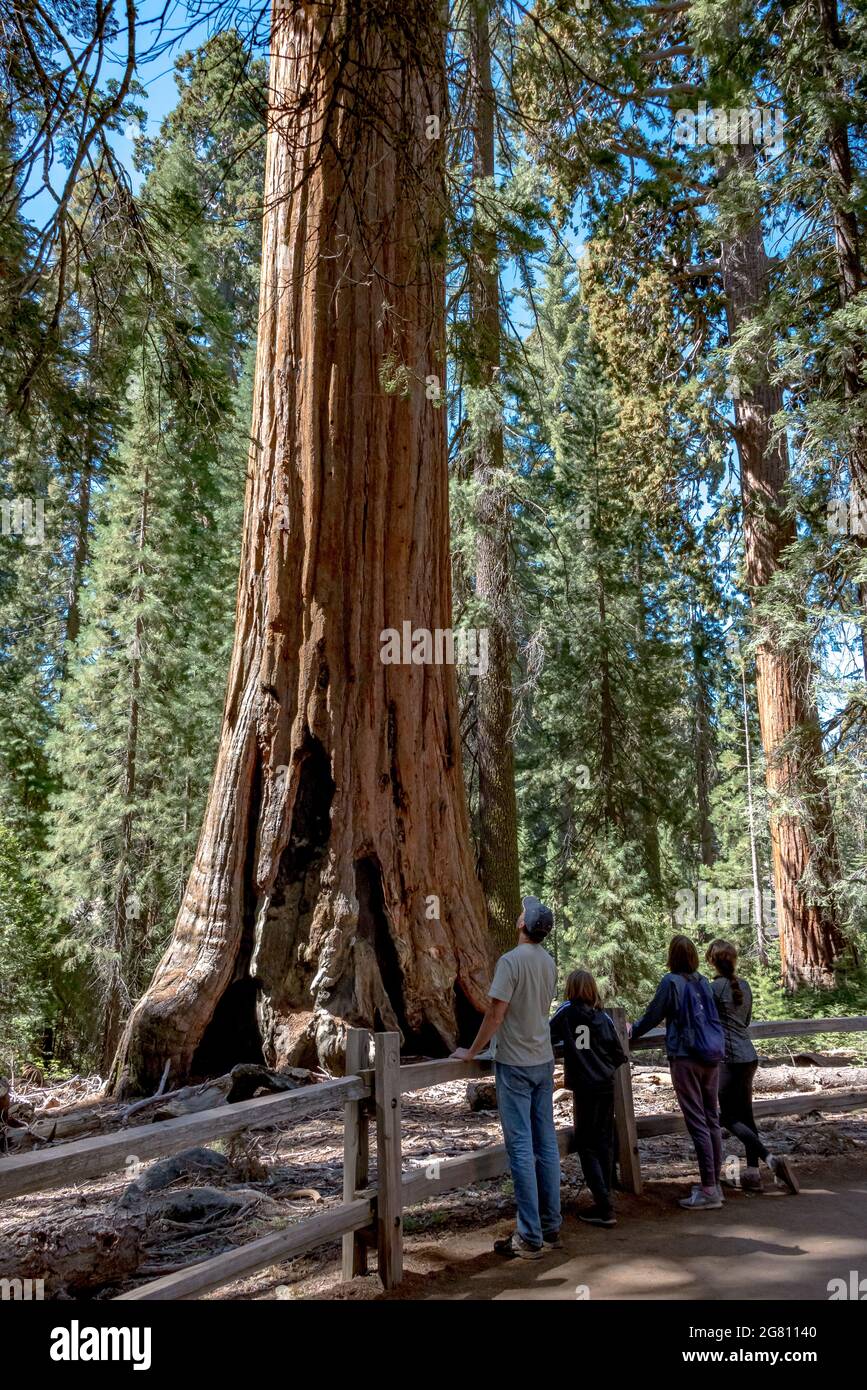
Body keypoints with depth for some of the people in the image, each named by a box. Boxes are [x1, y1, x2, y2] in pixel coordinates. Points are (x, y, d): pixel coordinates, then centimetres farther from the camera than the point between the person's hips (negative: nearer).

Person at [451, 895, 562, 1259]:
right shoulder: (548, 963, 5)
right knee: (546, 1146, 11)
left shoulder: (511, 961, -17)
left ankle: (530, 1238, 3)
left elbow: (495, 1015, -18)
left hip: (515, 1065, -7)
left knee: (521, 1149, -2)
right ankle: (551, 1229, 20)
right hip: (544, 1062, 7)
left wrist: (472, 1052, -6)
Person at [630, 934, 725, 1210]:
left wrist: (632, 1031, 16)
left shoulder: (672, 981, -8)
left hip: (685, 1057, -6)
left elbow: (653, 1014, -2)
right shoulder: (703, 982, 9)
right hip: (712, 1057, 6)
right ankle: (715, 1184, 18)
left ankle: (709, 1189, -4)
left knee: (697, 1122, -4)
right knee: (712, 1120, 11)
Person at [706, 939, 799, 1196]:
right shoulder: (744, 985, 10)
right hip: (749, 1056, 8)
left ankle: (771, 1159, -15)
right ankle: (752, 1174, 13)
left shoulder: (715, 987, -12)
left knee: (729, 1119, -2)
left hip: (731, 1059, -8)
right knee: (745, 1115, 12)